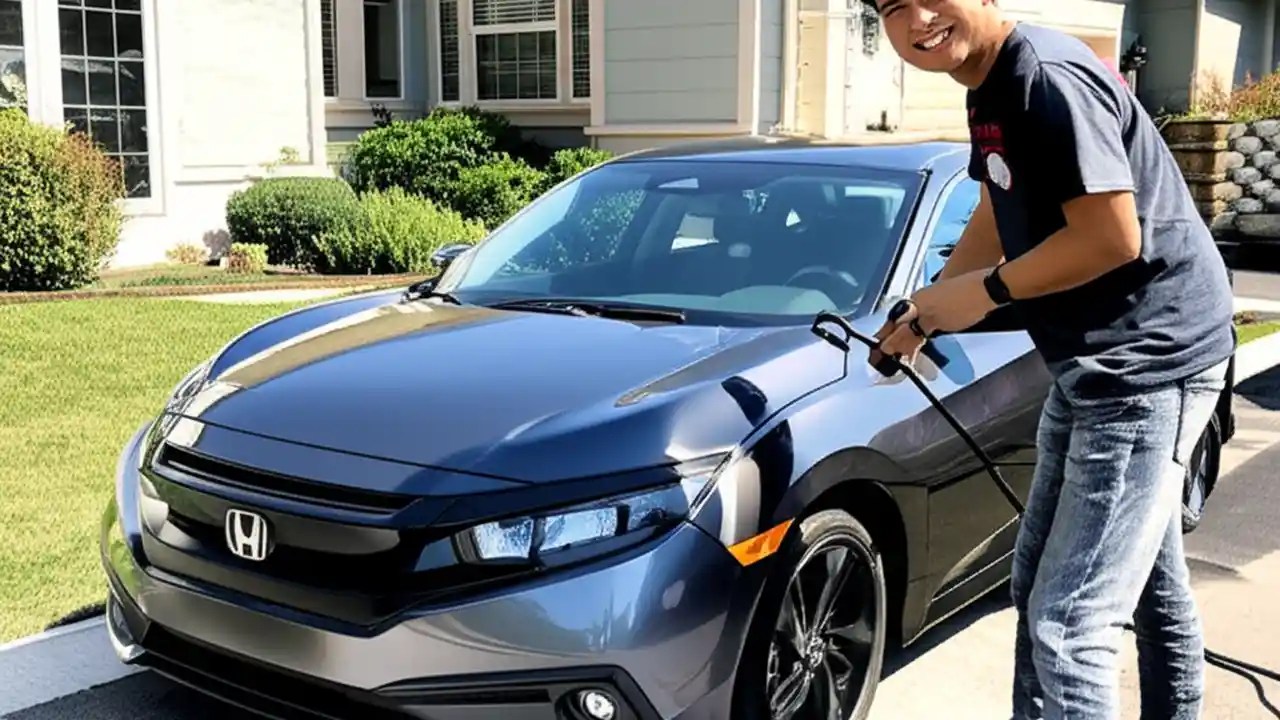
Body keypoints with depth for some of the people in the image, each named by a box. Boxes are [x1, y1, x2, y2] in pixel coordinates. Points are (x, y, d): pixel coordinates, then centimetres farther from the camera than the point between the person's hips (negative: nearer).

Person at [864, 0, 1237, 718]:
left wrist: (987, 290, -14)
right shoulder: (991, 92, 10)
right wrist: (930, 308, 12)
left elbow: (1114, 237, -25)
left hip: (1150, 360, -11)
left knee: (1068, 622, -12)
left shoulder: (1049, 78, -21)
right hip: (1096, 363, 11)